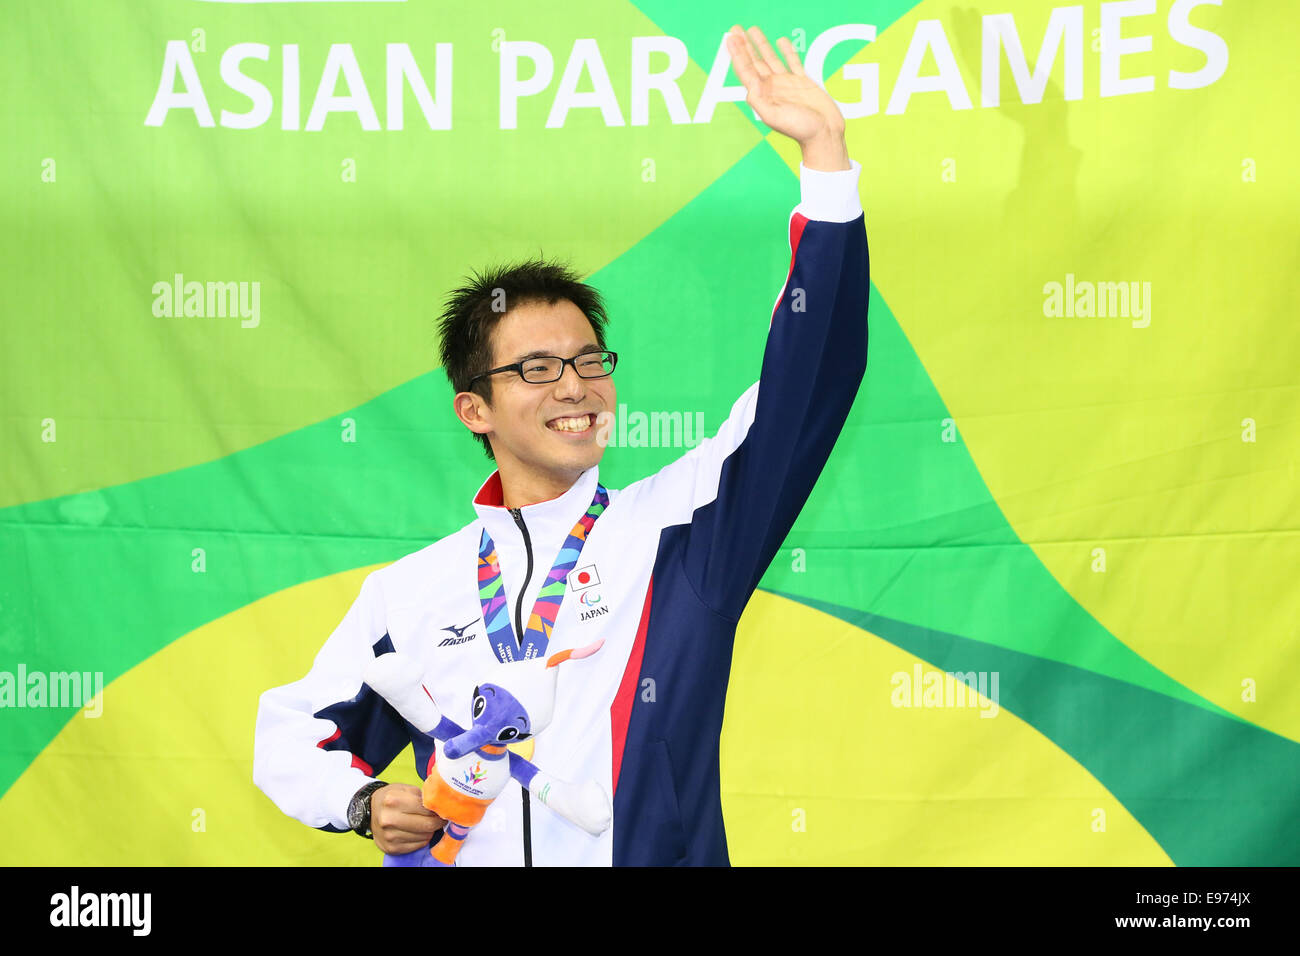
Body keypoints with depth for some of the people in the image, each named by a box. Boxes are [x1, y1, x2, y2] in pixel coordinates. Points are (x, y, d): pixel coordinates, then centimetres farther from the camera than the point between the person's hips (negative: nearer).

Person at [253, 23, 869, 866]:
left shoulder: (681, 528, 4)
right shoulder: (409, 591, 10)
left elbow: (811, 380, -3)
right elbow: (294, 736, 20)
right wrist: (363, 803, -1)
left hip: (658, 851, 1)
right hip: (454, 850, 0)